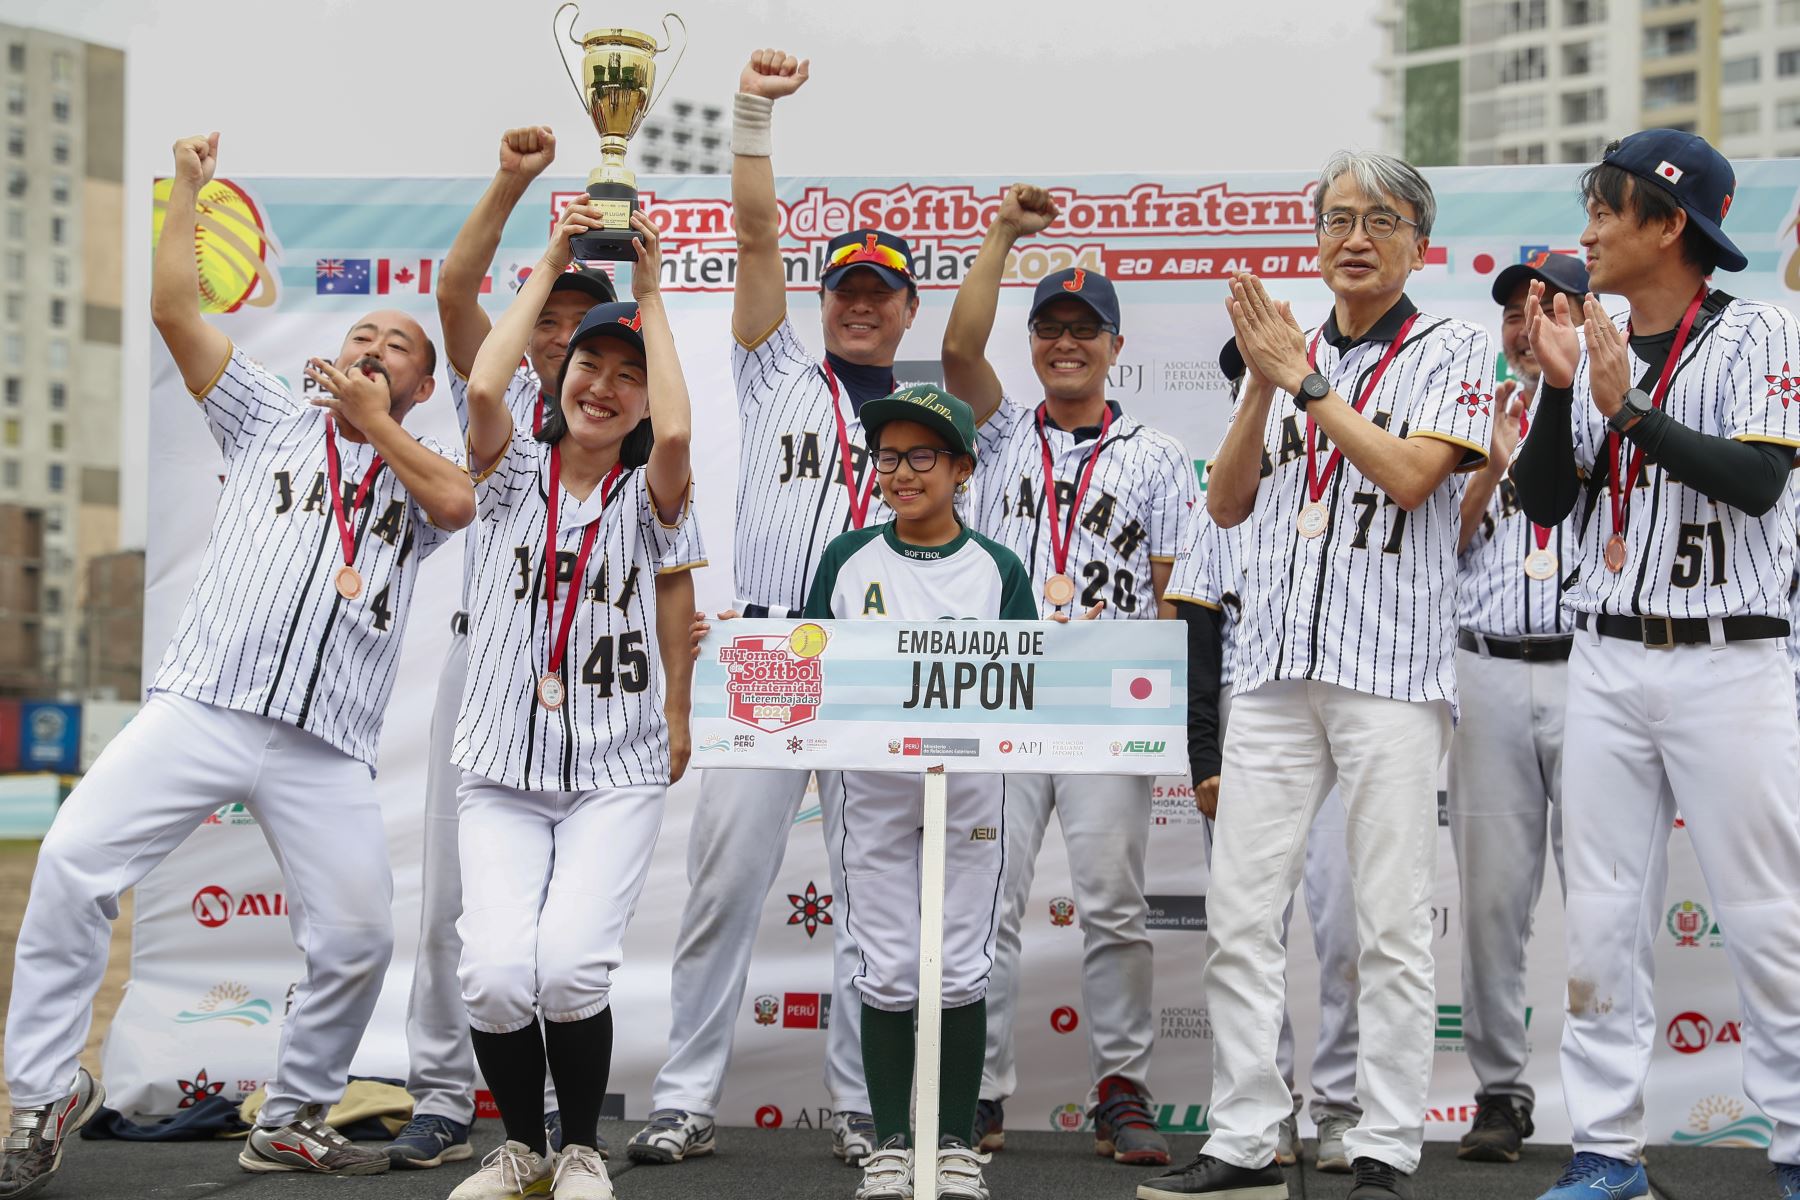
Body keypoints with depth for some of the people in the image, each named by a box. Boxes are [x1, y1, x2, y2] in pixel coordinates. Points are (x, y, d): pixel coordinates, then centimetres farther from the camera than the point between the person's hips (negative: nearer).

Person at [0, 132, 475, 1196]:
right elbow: (175, 310, 14)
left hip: (328, 748, 1)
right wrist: (191, 186, 13)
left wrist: (373, 422, 6)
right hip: (202, 704, -1)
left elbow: (456, 502, -4)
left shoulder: (424, 472, 21)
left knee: (358, 938, -9)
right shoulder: (274, 421, 22)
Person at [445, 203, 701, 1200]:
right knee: (494, 971, -18)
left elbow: (675, 431, -18)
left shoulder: (652, 497, 5)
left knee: (570, 965, -21)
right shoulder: (517, 474, 7)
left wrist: (650, 292, -7)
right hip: (502, 770, 1)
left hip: (617, 772, -1)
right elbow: (484, 389, -14)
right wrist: (551, 265, -6)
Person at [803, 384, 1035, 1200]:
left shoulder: (997, 570, 3)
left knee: (959, 968, 3)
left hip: (971, 783, 0)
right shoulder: (847, 561, 6)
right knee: (887, 970, 4)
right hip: (872, 785, 1)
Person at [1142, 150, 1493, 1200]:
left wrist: (1303, 379, -7)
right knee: (1240, 916, 2)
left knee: (1393, 927, -3)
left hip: (1393, 669, -5)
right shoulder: (1287, 354, 17)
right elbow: (1228, 502, 12)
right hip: (1277, 666, 5)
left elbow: (1410, 474, -12)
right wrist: (1264, 384, -1)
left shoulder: (1453, 350, 4)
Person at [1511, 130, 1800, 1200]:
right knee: (1601, 915, 5)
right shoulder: (1592, 349, 11)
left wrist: (1627, 407, -20)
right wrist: (1561, 386, -6)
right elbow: (1543, 503, 6)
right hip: (1607, 659, 5)